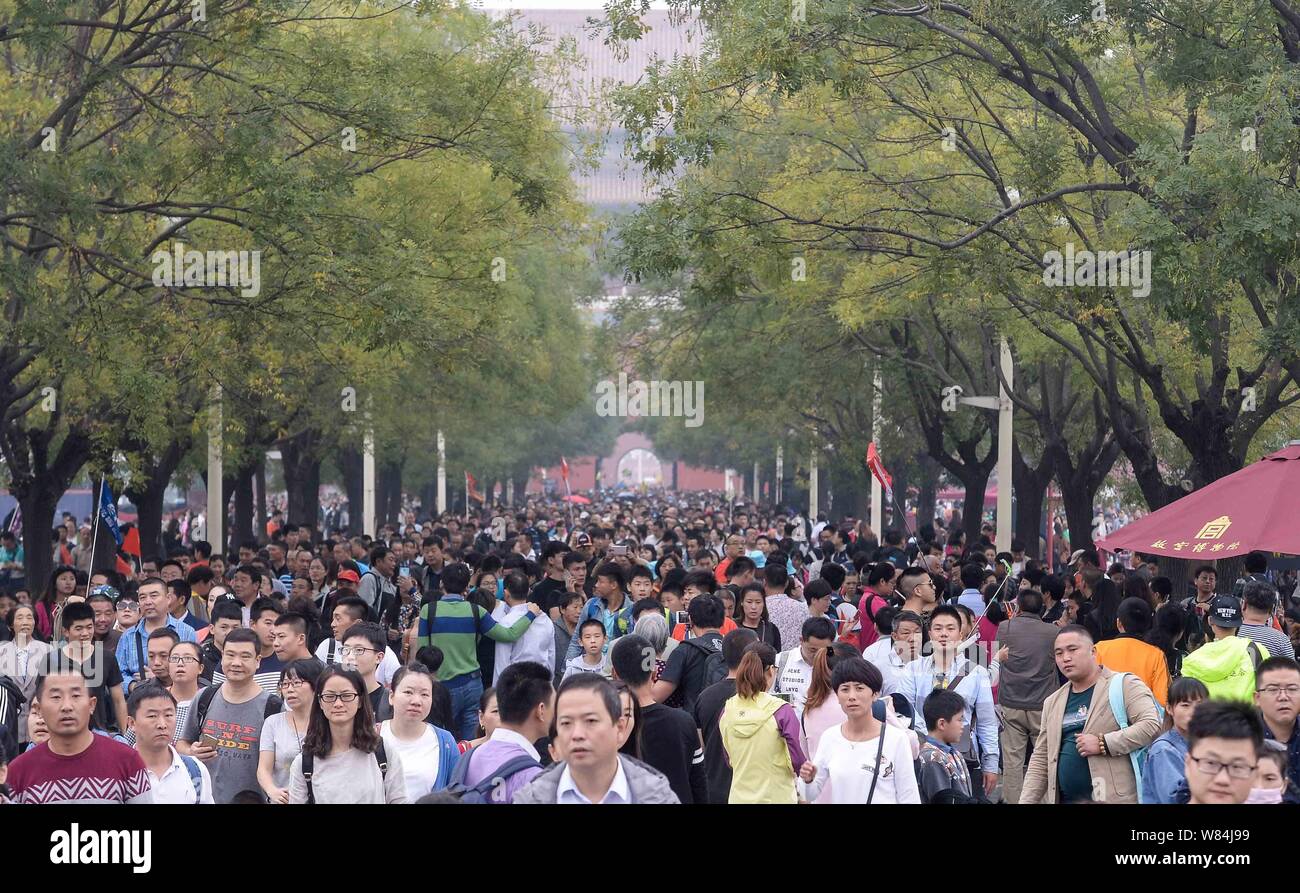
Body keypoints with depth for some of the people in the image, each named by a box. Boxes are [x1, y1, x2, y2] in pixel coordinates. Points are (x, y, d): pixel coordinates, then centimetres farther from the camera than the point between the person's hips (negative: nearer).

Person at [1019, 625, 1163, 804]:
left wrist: (1103, 743, -18)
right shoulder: (1053, 703, 17)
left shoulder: (1124, 685, -2)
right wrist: (1026, 801, 10)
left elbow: (1151, 725, -16)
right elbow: (1040, 761, 19)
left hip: (1114, 798, -6)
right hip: (1065, 799, 6)